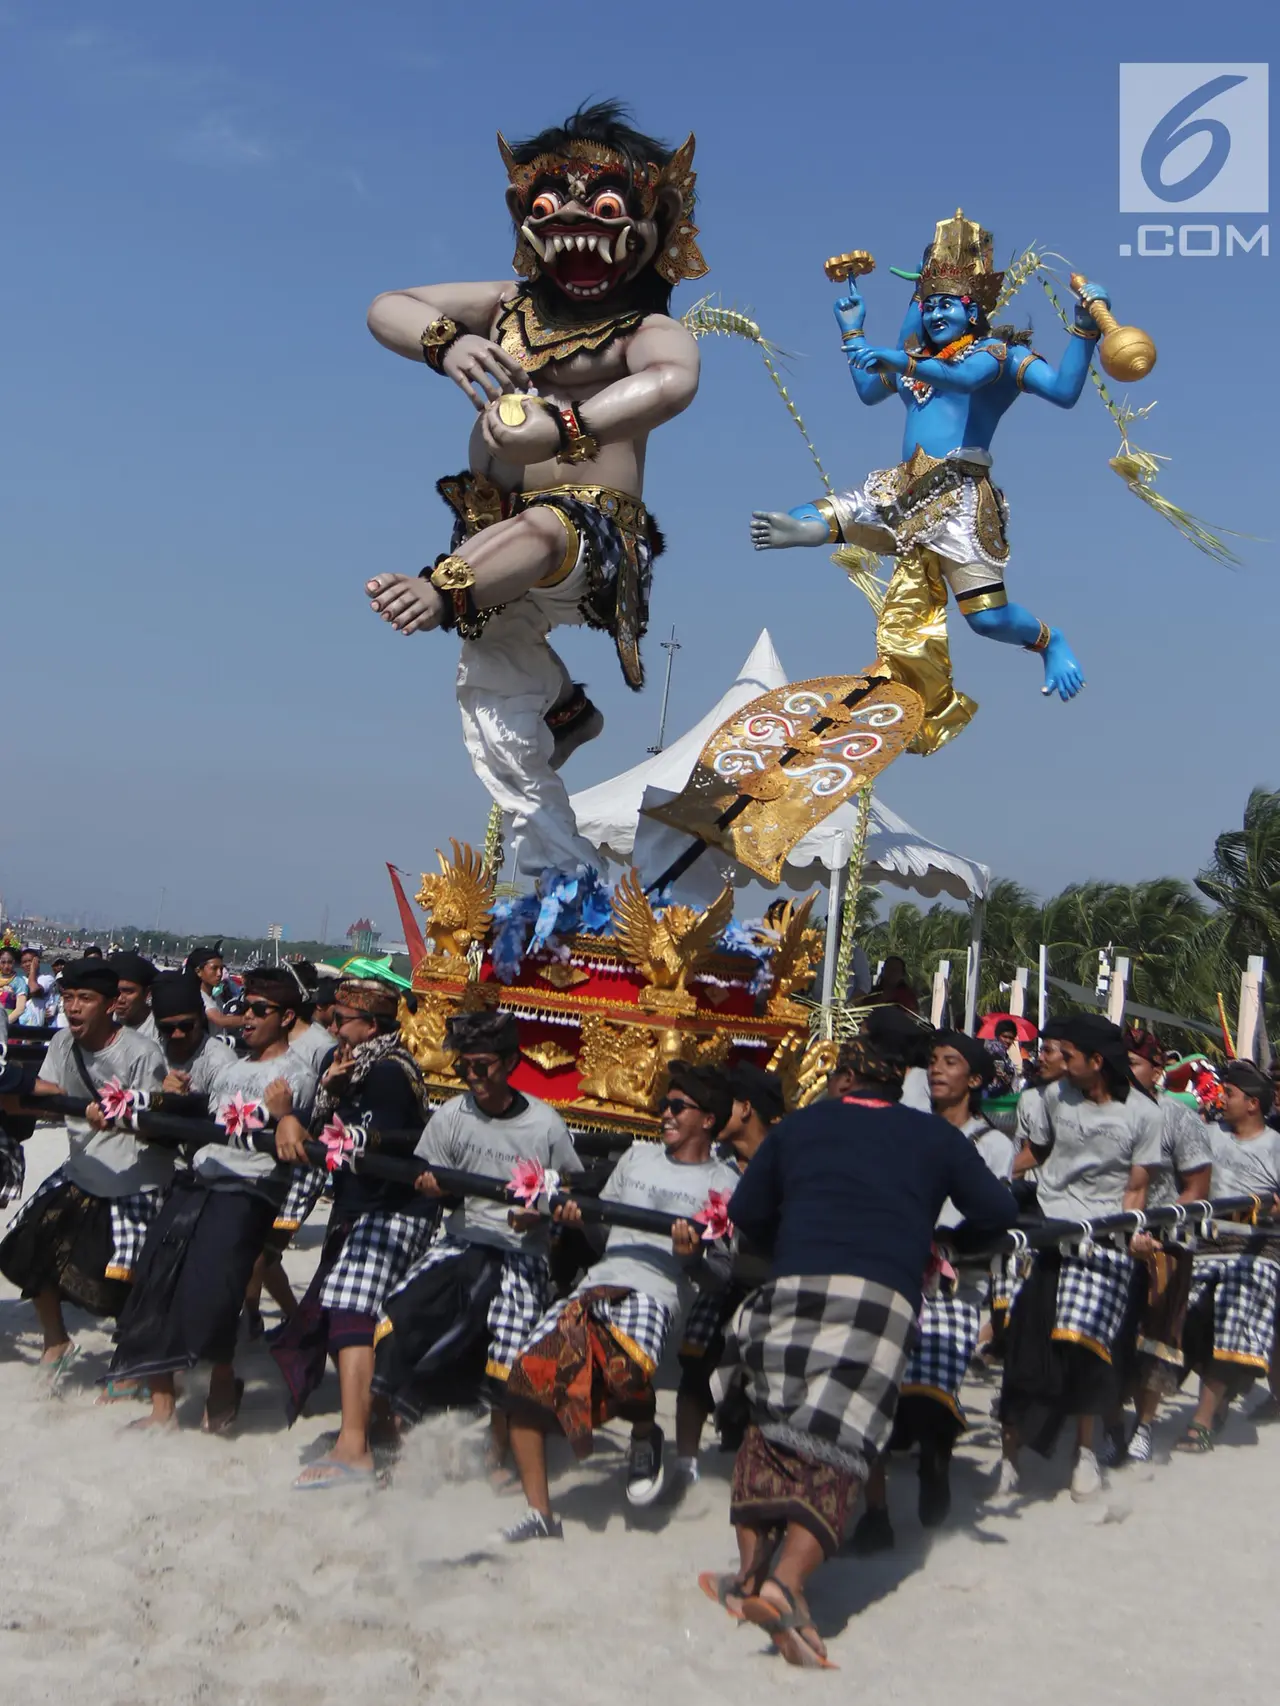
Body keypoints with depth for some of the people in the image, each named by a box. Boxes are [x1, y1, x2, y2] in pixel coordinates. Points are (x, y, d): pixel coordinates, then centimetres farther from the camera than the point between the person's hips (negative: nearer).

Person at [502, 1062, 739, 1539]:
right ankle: (540, 1515, -1)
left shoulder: (724, 1185, 9)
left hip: (655, 1292, -5)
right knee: (527, 1375, -13)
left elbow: (724, 1276, 6)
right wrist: (577, 1217, 5)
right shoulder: (638, 1156, 24)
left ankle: (645, 1436, 2)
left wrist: (693, 1258, -14)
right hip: (596, 1284, 5)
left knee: (627, 1374, -35)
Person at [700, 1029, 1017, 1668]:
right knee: (835, 1447, -7)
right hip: (883, 1300, -1)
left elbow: (746, 1212, 23)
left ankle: (753, 1565, -8)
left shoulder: (798, 1126, 23)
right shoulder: (934, 1136, 21)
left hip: (793, 1293, 2)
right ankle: (787, 1581, -25)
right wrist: (943, 1241, 38)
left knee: (770, 1426, 9)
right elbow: (998, 1212, 20)